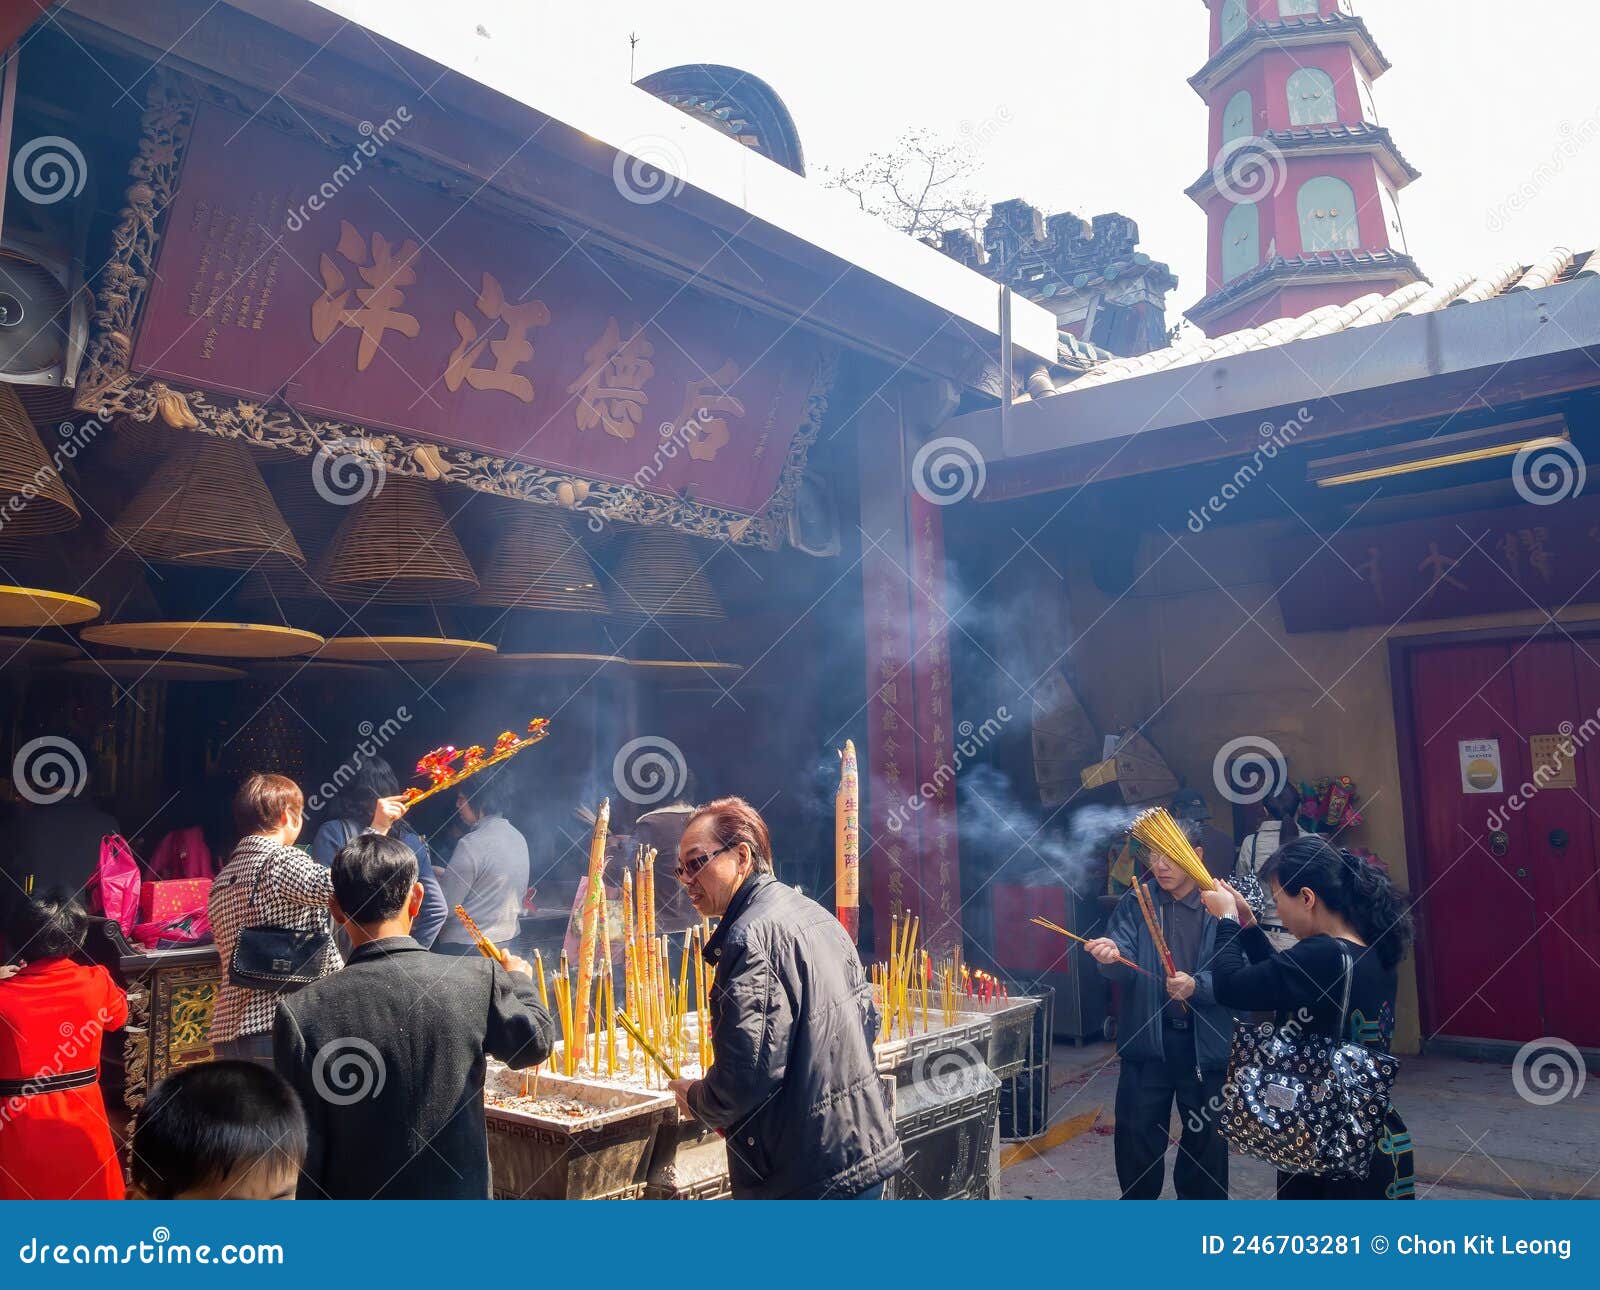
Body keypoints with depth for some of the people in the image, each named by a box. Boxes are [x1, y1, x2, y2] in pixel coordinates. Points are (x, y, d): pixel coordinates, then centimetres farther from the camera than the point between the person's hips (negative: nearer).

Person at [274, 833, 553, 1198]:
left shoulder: (302, 1013, -16)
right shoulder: (479, 980, -13)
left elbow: (303, 1150, -10)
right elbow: (536, 1040, 4)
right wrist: (518, 978, 23)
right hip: (458, 1191, 1)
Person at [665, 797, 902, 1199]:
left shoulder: (751, 937, -21)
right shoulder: (815, 914, 8)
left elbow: (744, 1079, -25)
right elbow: (867, 1019, 16)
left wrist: (693, 1098, -5)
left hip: (811, 1178, -9)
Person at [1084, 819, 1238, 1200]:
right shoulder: (1136, 902, -4)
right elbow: (1126, 969, -14)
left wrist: (1197, 986, -30)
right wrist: (1113, 957, -36)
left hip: (1204, 1041, -1)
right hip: (1147, 1039, 2)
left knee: (1205, 1137, 16)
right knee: (1136, 1133, 12)